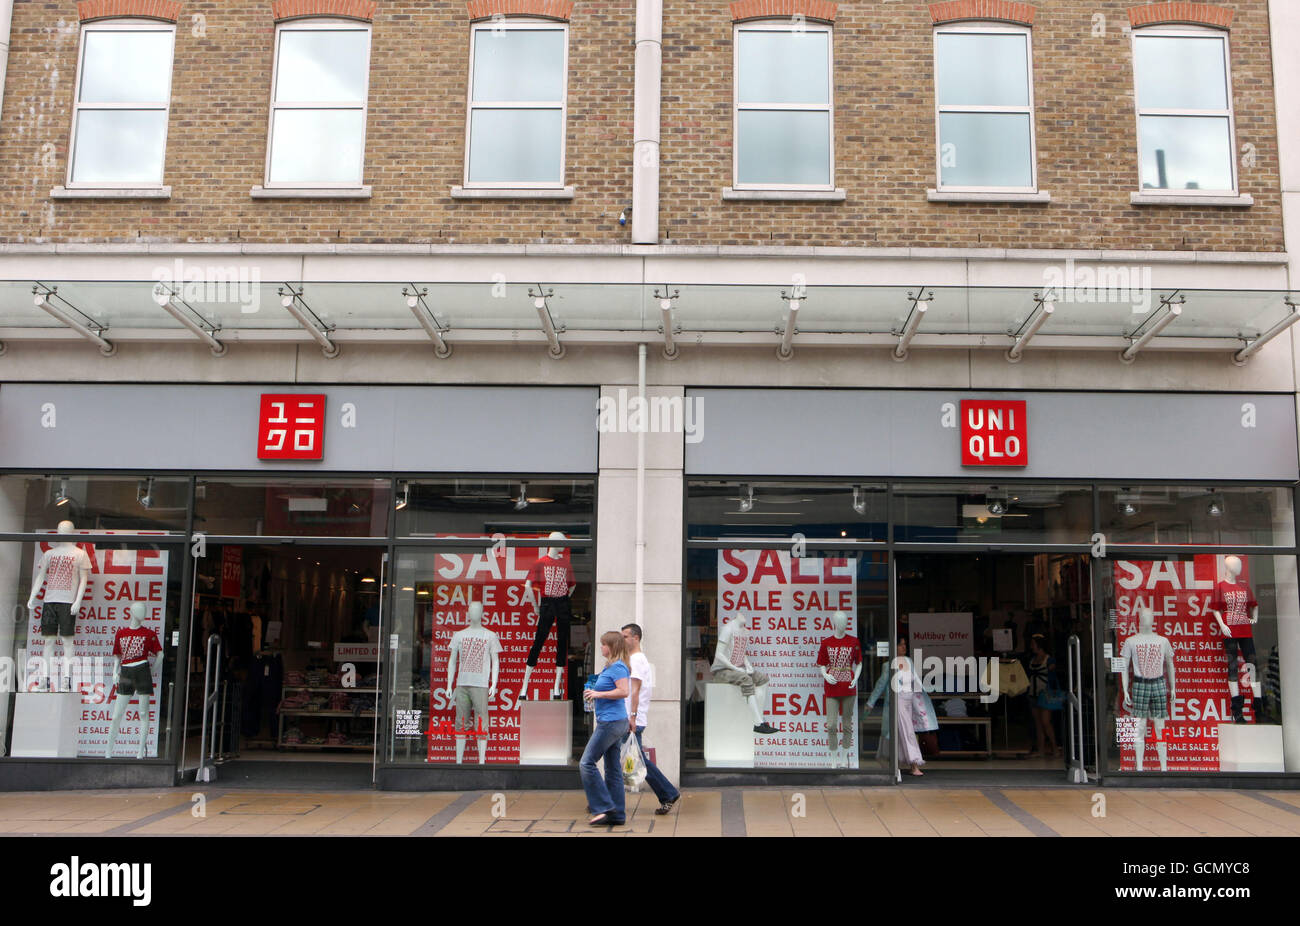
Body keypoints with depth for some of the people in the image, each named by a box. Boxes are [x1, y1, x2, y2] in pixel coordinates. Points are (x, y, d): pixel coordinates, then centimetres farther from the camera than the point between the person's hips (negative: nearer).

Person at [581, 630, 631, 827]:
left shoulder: (617, 667, -14)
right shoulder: (610, 666, 17)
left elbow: (623, 692, -24)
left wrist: (598, 694, -18)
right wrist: (594, 693, 14)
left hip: (611, 722, -10)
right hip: (615, 722, 10)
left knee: (587, 763, -7)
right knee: (613, 769, 10)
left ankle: (604, 807, -6)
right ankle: (617, 815, 13)